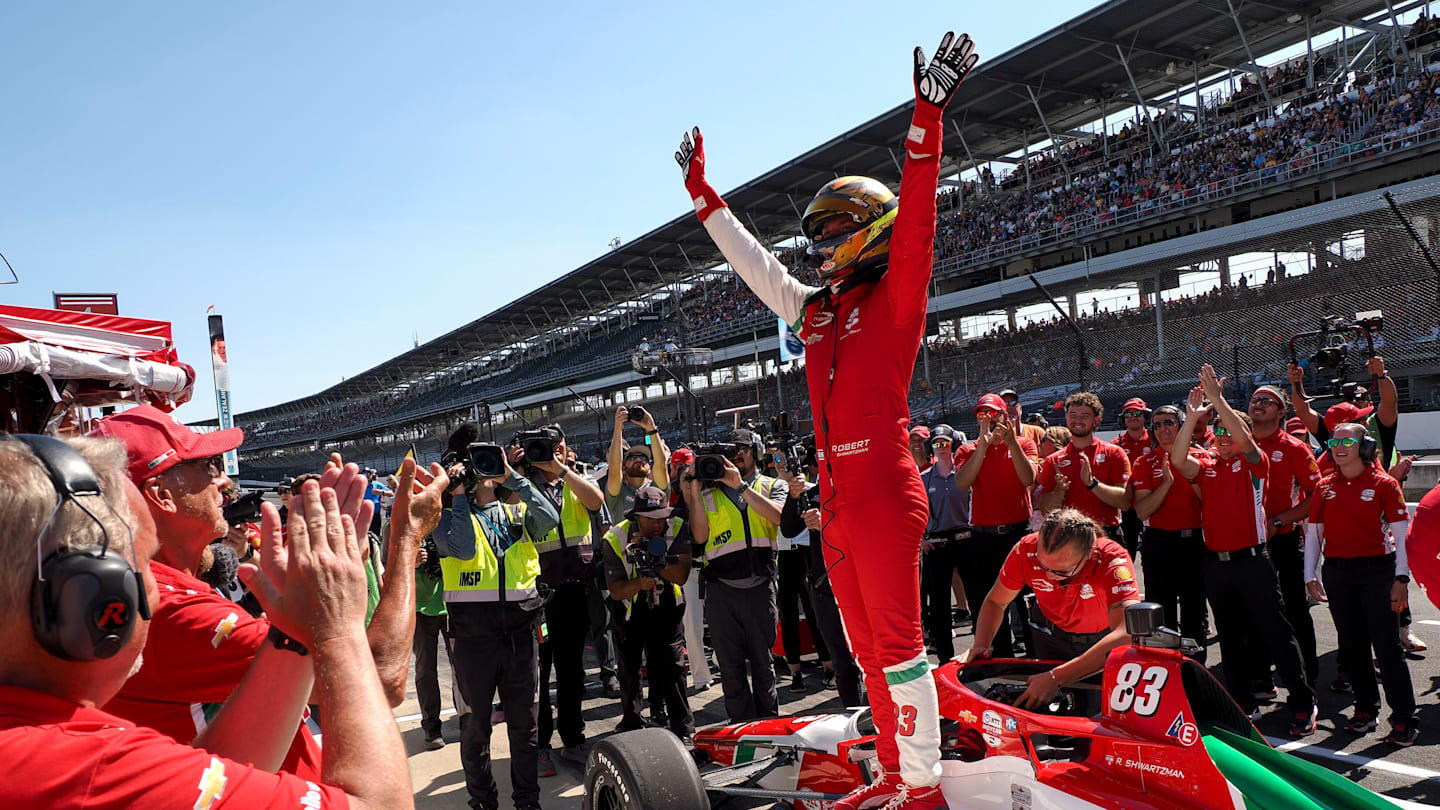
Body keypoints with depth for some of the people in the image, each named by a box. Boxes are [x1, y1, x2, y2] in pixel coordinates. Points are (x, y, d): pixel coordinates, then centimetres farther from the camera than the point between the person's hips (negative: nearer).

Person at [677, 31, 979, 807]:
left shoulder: (894, 296, -1)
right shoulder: (815, 308, 19)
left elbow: (913, 220, -16)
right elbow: (753, 263, 28)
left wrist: (926, 118, -26)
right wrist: (703, 194, 34)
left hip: (884, 493, -8)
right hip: (836, 500, 8)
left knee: (899, 644, -4)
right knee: (867, 647, 13)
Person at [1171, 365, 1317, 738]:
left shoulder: (1253, 463, -1)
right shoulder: (1206, 465, 8)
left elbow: (1244, 439, -21)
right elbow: (1177, 459, -11)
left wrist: (1218, 399, -25)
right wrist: (1193, 416, -18)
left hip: (1251, 560, -4)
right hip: (1216, 563, 4)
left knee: (1275, 631, 0)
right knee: (1230, 637, 12)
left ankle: (1302, 703, 11)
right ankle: (1243, 705, 23)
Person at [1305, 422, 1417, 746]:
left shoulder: (1383, 484, -3)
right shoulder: (1325, 487, 8)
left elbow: (1402, 534, -5)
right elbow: (1313, 533, 10)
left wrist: (1401, 578, -11)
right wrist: (1311, 575, 5)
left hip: (1376, 572, -4)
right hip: (1337, 575, 4)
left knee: (1387, 646, -4)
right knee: (1352, 645, 10)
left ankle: (1404, 719, 3)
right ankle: (1366, 709, 22)